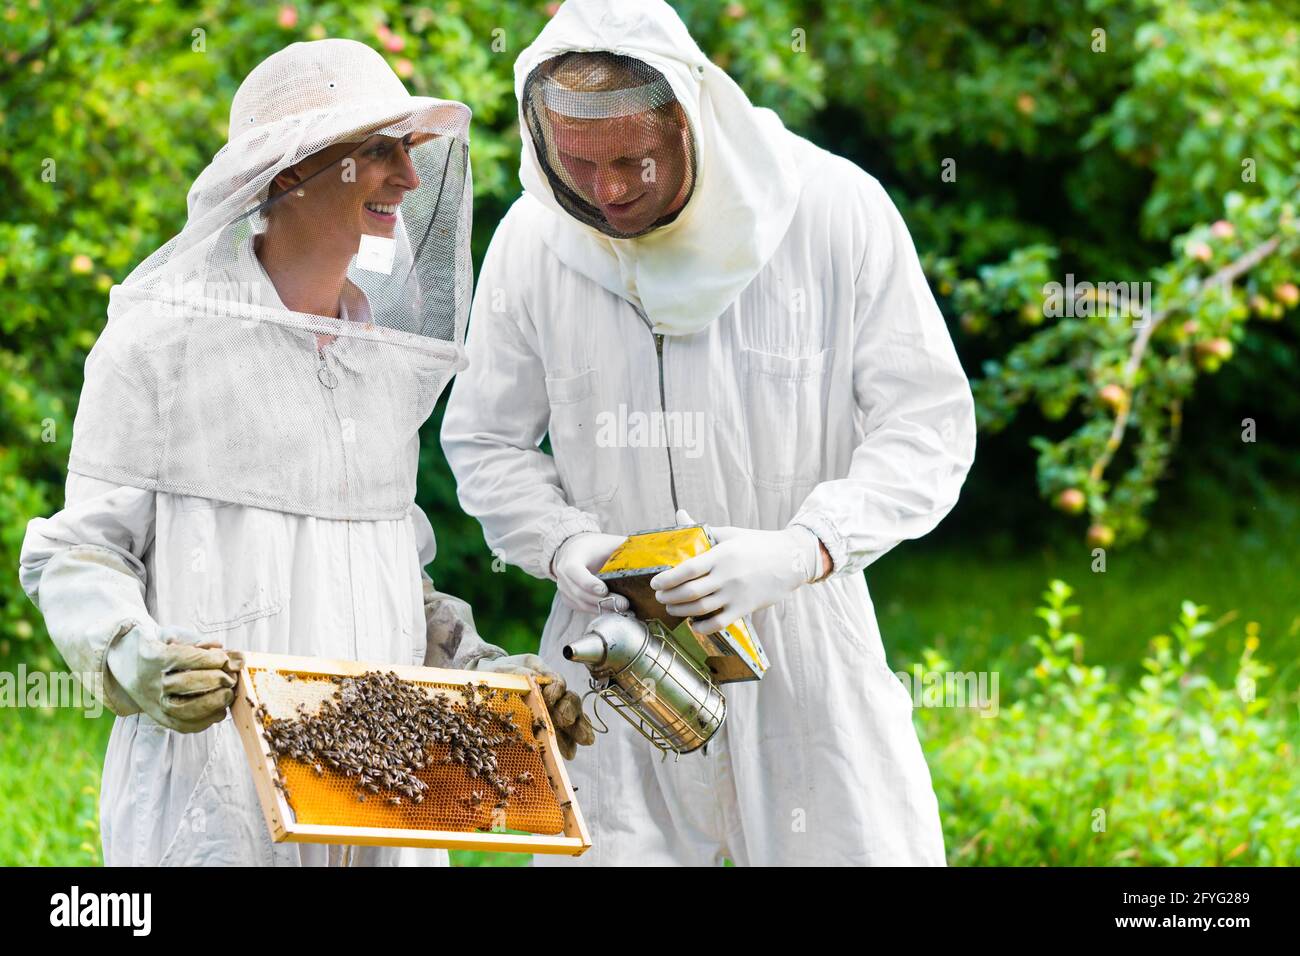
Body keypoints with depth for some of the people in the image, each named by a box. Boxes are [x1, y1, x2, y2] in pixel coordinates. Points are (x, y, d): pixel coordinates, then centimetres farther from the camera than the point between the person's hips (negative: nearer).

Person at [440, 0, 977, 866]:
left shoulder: (837, 211, -10)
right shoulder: (532, 242, -2)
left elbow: (929, 424, -9)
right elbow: (485, 442, 9)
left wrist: (804, 550, -23)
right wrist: (563, 544, -12)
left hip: (804, 639, -1)